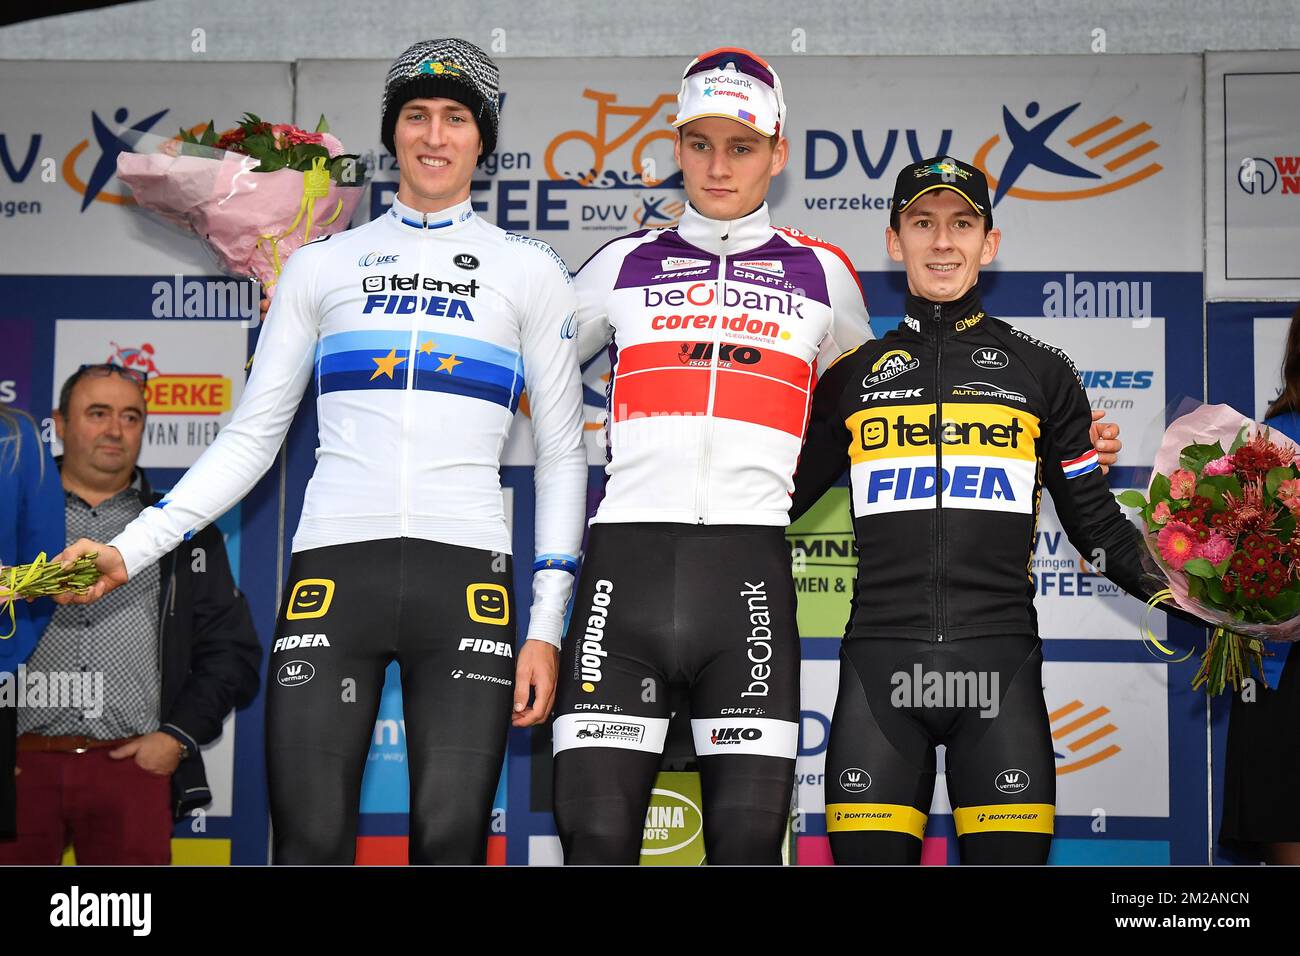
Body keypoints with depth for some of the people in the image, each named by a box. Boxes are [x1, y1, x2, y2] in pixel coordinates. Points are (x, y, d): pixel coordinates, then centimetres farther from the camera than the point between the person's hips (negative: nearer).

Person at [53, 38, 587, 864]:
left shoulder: (531, 270, 10)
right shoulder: (323, 264, 14)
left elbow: (563, 455, 9)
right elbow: (252, 438, 14)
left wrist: (547, 628, 1)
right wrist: (132, 550, 2)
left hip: (467, 578, -1)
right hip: (332, 575, 1)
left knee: (450, 841, -7)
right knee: (311, 841, -5)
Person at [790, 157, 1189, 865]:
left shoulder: (1042, 373, 12)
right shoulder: (853, 376, 14)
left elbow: (1095, 523, 13)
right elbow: (774, 500, 18)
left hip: (1000, 667, 0)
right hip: (880, 665, 1)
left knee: (1010, 856, -3)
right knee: (869, 856, -2)